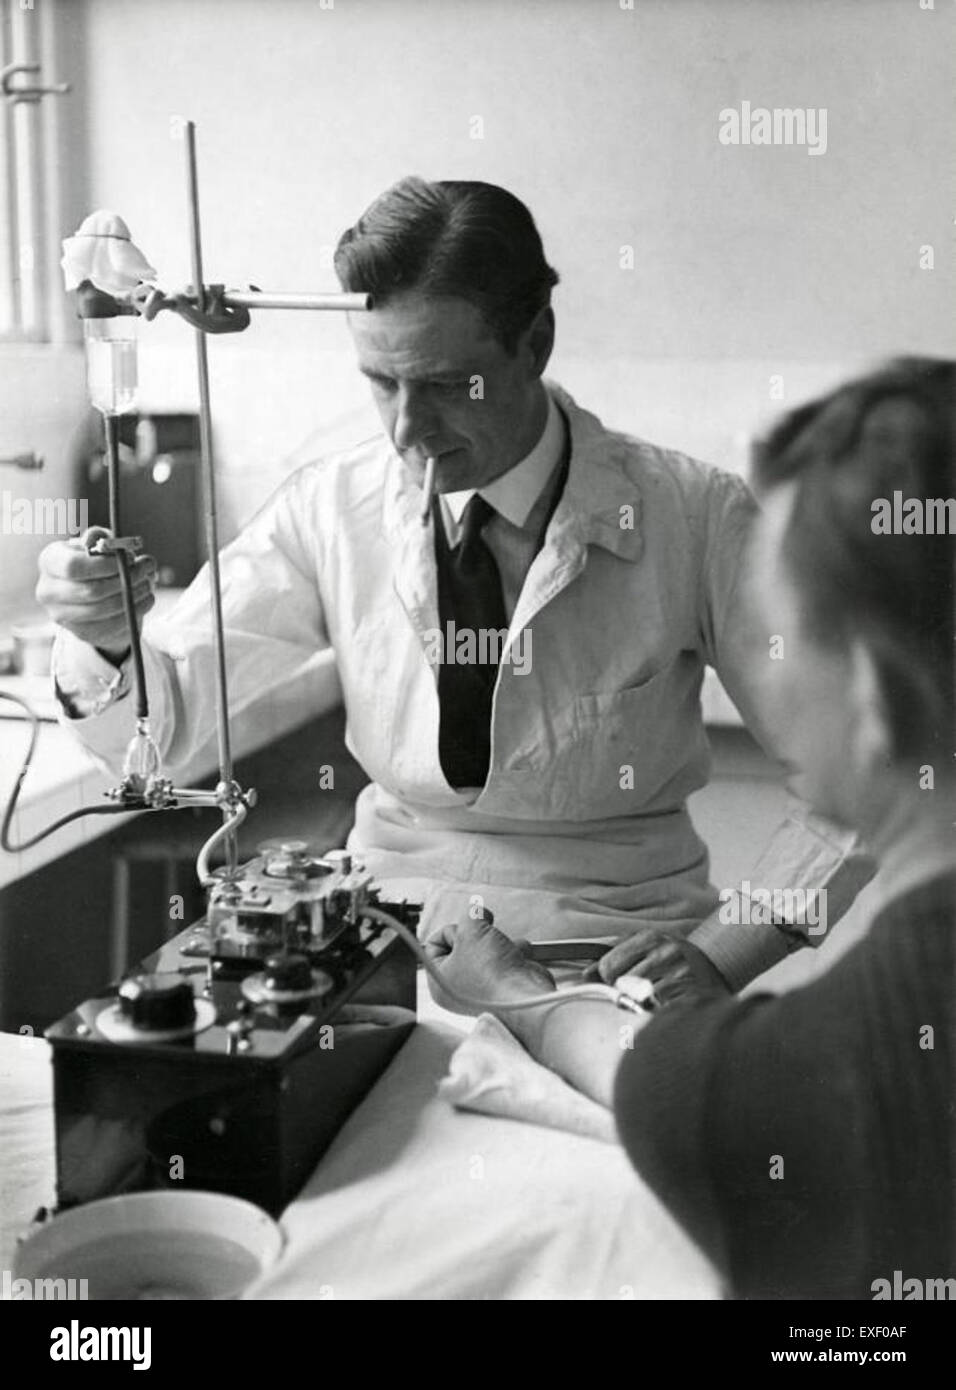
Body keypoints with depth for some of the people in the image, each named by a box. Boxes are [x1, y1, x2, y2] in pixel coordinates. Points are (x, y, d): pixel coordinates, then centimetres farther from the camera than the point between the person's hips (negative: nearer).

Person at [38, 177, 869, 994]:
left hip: (615, 959, -1)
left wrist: (725, 954, -19)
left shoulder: (694, 519, -8)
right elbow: (161, 723, 2)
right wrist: (105, 641, -21)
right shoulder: (332, 510, -2)